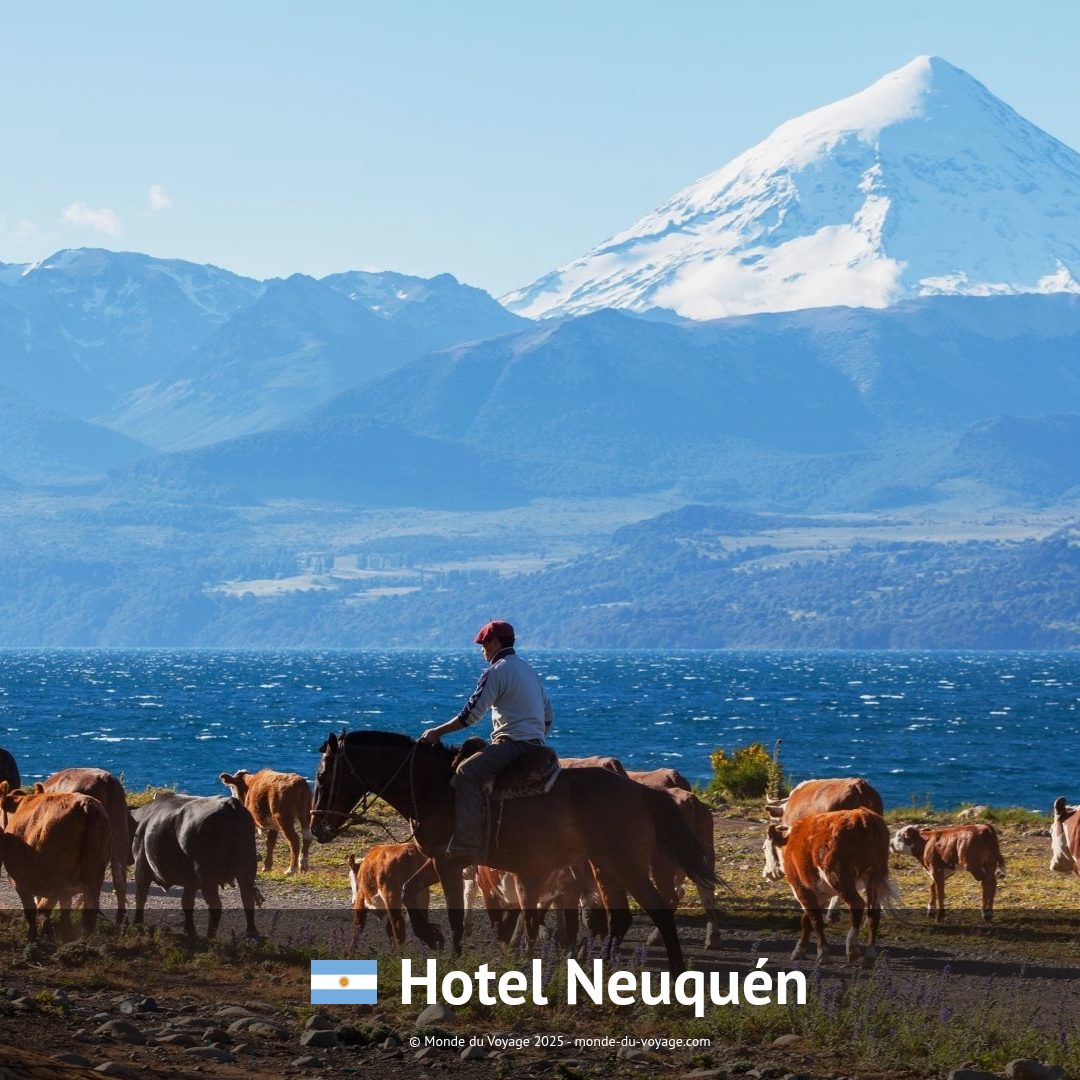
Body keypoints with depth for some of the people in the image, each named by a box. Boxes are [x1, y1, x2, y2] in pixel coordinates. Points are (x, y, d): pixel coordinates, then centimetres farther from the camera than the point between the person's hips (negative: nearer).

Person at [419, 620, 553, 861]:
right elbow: (547, 715, 25)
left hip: (513, 741, -10)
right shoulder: (528, 670, 21)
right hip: (536, 745, 10)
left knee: (467, 773, -25)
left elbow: (471, 714, -14)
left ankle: (468, 847, -40)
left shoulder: (496, 672, -9)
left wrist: (437, 732, -7)